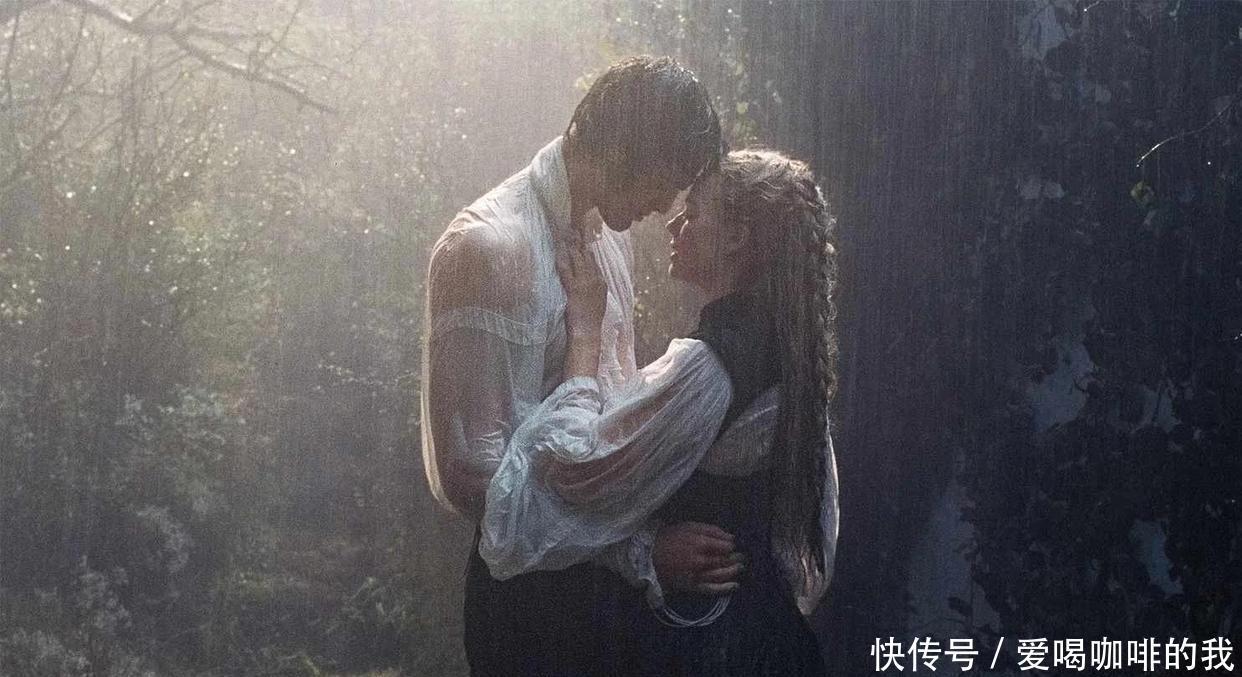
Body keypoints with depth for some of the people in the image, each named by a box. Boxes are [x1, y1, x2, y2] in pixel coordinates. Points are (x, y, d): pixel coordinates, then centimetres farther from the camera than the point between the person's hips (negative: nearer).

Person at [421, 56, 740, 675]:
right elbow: (471, 473, -24)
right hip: (537, 583, -8)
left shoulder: (608, 230, 6)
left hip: (610, 570, 8)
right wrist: (640, 547, -23)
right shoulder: (490, 246, -20)